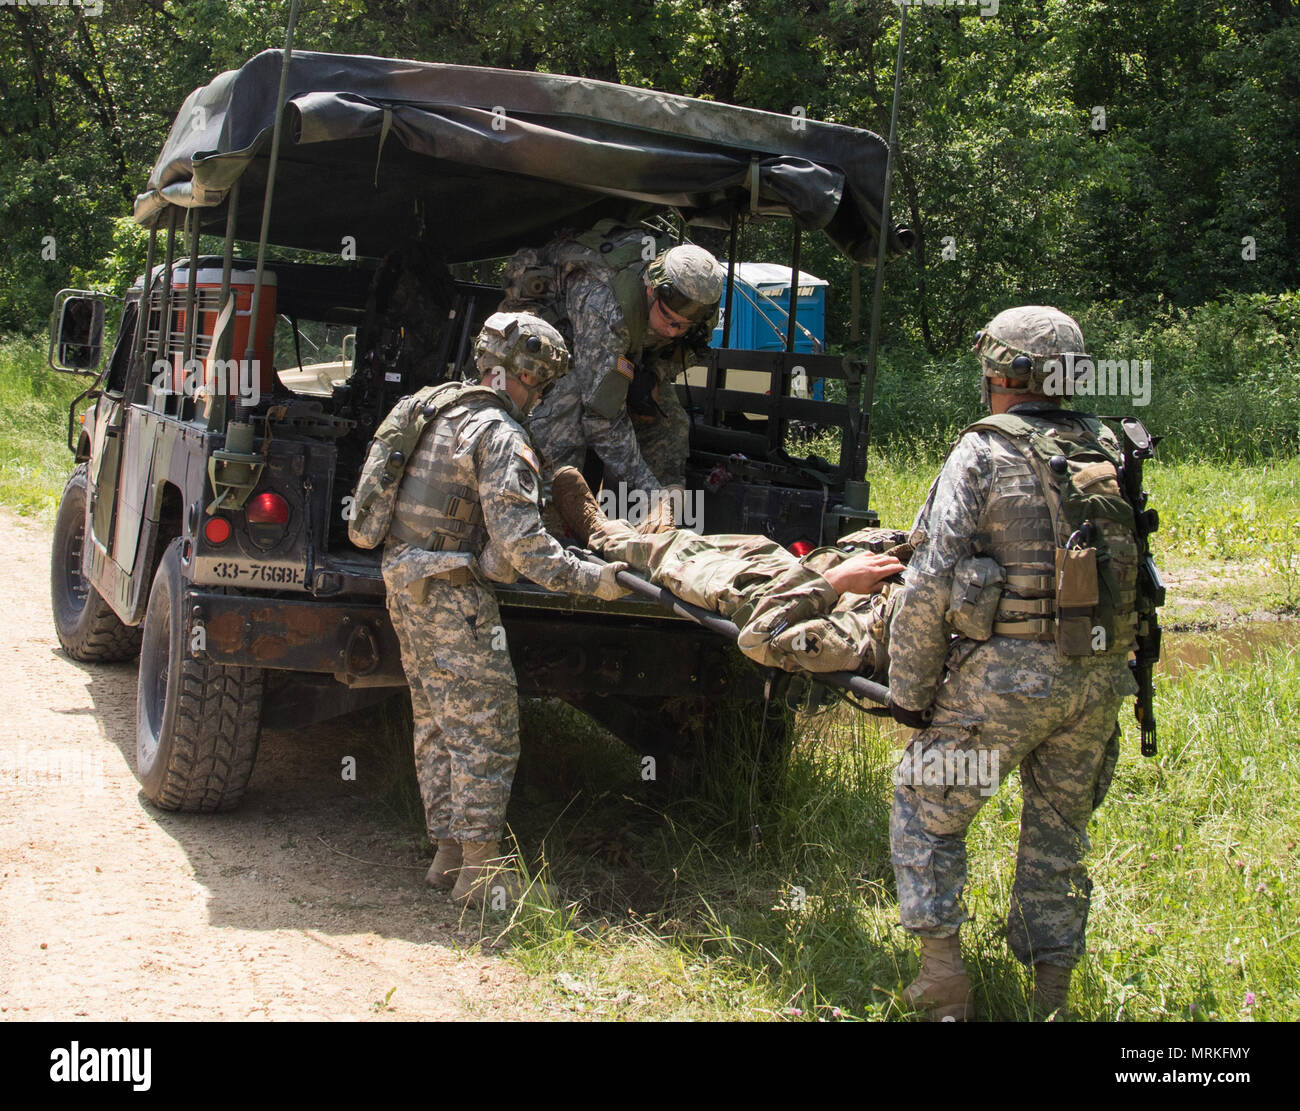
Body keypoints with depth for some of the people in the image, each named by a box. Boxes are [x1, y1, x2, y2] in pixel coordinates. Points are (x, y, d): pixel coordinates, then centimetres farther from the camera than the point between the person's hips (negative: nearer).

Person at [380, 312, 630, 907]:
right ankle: (479, 872, -2)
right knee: (486, 731, -4)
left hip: (406, 583, 10)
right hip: (452, 596, -10)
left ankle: (448, 855, 22)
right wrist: (591, 579, -22)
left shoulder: (445, 409, 12)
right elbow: (520, 541, -23)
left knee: (436, 724, 15)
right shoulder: (500, 436, -16)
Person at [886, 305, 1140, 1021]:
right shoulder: (1108, 458, 10)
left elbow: (931, 581, -13)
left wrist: (909, 689, -6)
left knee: (927, 807, 12)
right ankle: (1051, 992, 25)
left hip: (1003, 675, -5)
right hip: (1096, 678, 6)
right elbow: (1128, 571, 13)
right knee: (1059, 828, 19)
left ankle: (943, 976, 10)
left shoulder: (983, 453, -8)